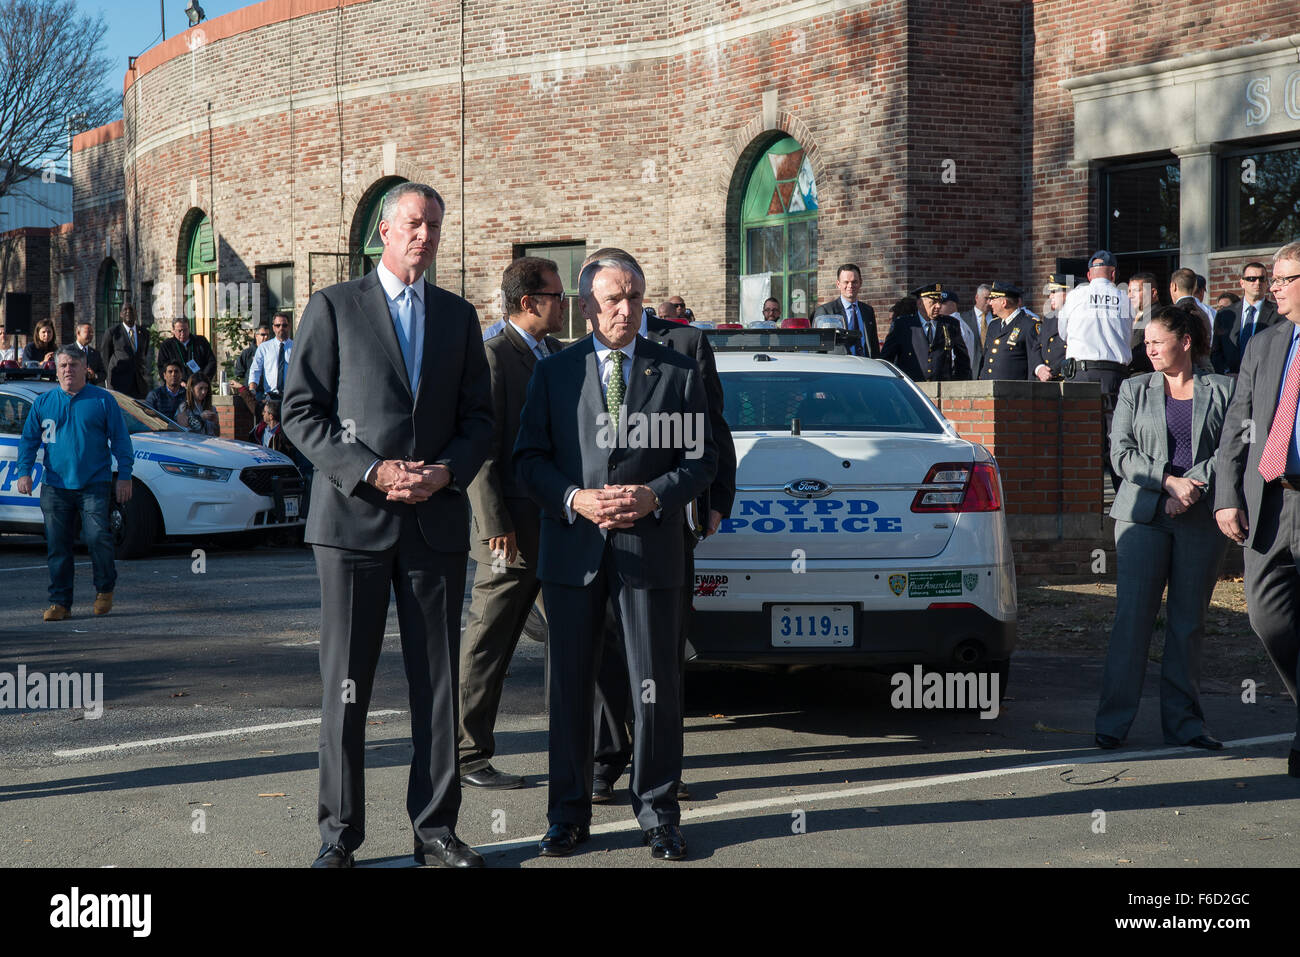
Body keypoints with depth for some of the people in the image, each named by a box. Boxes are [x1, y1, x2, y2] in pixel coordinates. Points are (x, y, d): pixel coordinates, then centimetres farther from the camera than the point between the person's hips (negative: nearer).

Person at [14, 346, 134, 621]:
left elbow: (120, 439, 5)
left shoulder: (102, 400, 5)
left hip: (94, 485, -3)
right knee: (57, 546, 2)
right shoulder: (43, 402, 12)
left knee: (98, 538, -13)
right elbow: (29, 440, 15)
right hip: (55, 487, 3)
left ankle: (105, 589, 11)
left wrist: (124, 475, -1)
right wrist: (24, 471, 2)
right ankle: (60, 602, 10)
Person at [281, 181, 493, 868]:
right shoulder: (334, 307, 3)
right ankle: (340, 833, 10)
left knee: (438, 681, 6)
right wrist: (371, 471, -14)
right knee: (345, 683, 0)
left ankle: (436, 827, 15)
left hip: (438, 521, 3)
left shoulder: (459, 316, 14)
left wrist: (446, 471, -7)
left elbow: (478, 418, 13)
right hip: (353, 518, -3)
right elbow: (301, 412, -3)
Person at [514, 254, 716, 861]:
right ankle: (569, 814, 17)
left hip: (651, 547, -1)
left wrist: (654, 496, -13)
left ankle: (658, 812, 15)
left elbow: (701, 458, 5)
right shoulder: (554, 372, 8)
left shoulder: (678, 372, 6)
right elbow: (528, 457, 5)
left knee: (656, 686, 3)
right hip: (572, 548, 1)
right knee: (570, 684, 7)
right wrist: (574, 499, -12)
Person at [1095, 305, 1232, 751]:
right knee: (1132, 616, -6)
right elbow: (1121, 454, 2)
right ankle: (1113, 720, -2)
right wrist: (1170, 481, -11)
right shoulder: (1134, 389, 11)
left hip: (1202, 518, 0)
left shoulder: (1222, 390, 8)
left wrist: (1192, 489, -13)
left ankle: (1183, 721, 11)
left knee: (1189, 621, 3)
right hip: (1143, 514, 0)